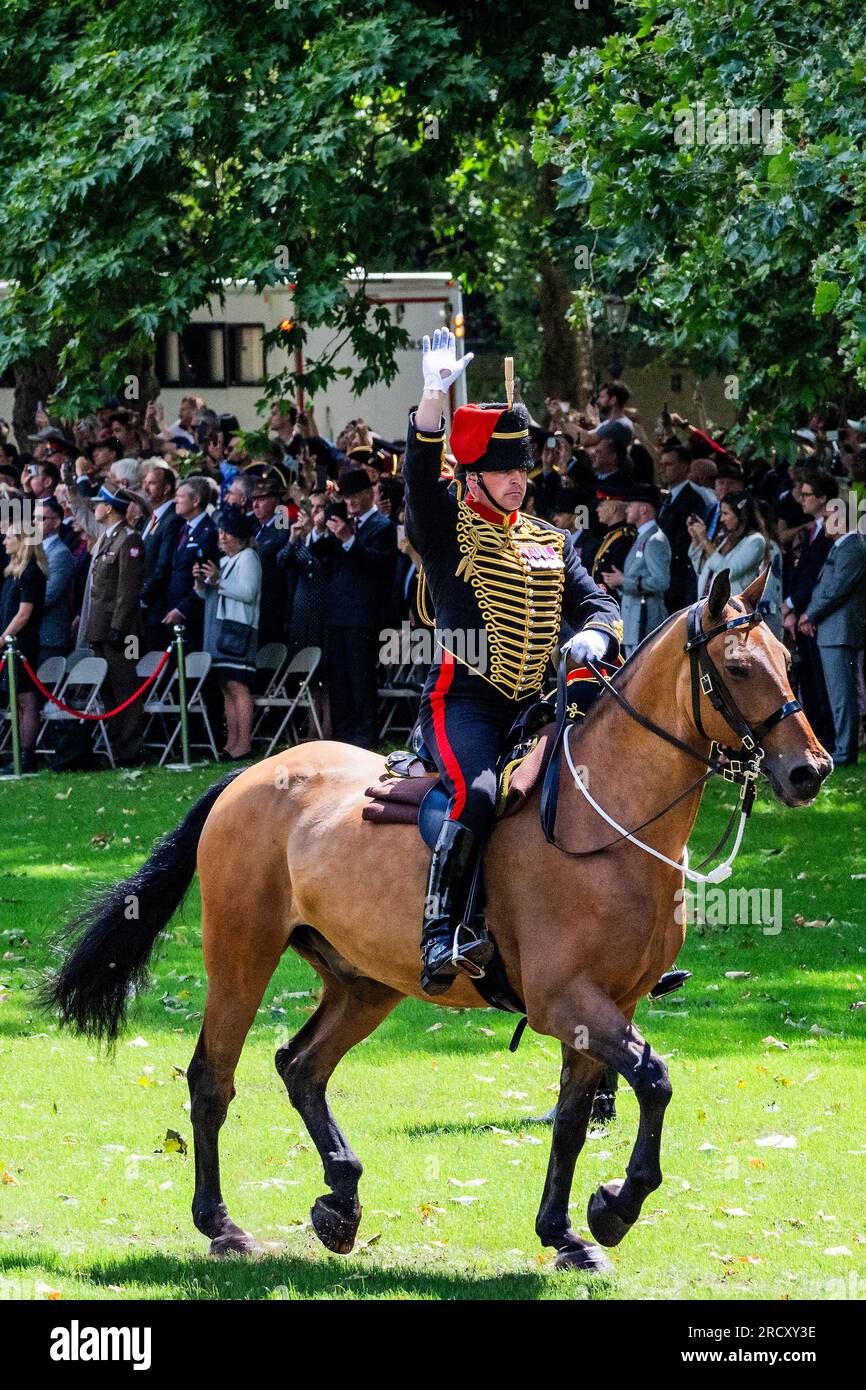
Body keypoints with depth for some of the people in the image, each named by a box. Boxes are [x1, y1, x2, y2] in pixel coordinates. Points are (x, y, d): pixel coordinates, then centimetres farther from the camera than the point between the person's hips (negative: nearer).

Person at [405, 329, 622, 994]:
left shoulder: (551, 541, 18)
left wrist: (594, 637, -11)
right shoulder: (447, 528, 2)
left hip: (533, 707, 6)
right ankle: (442, 932, -30)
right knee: (477, 794, -32)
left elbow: (596, 602, 14)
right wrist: (435, 398, -31)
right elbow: (421, 478, -16)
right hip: (463, 701, -6)